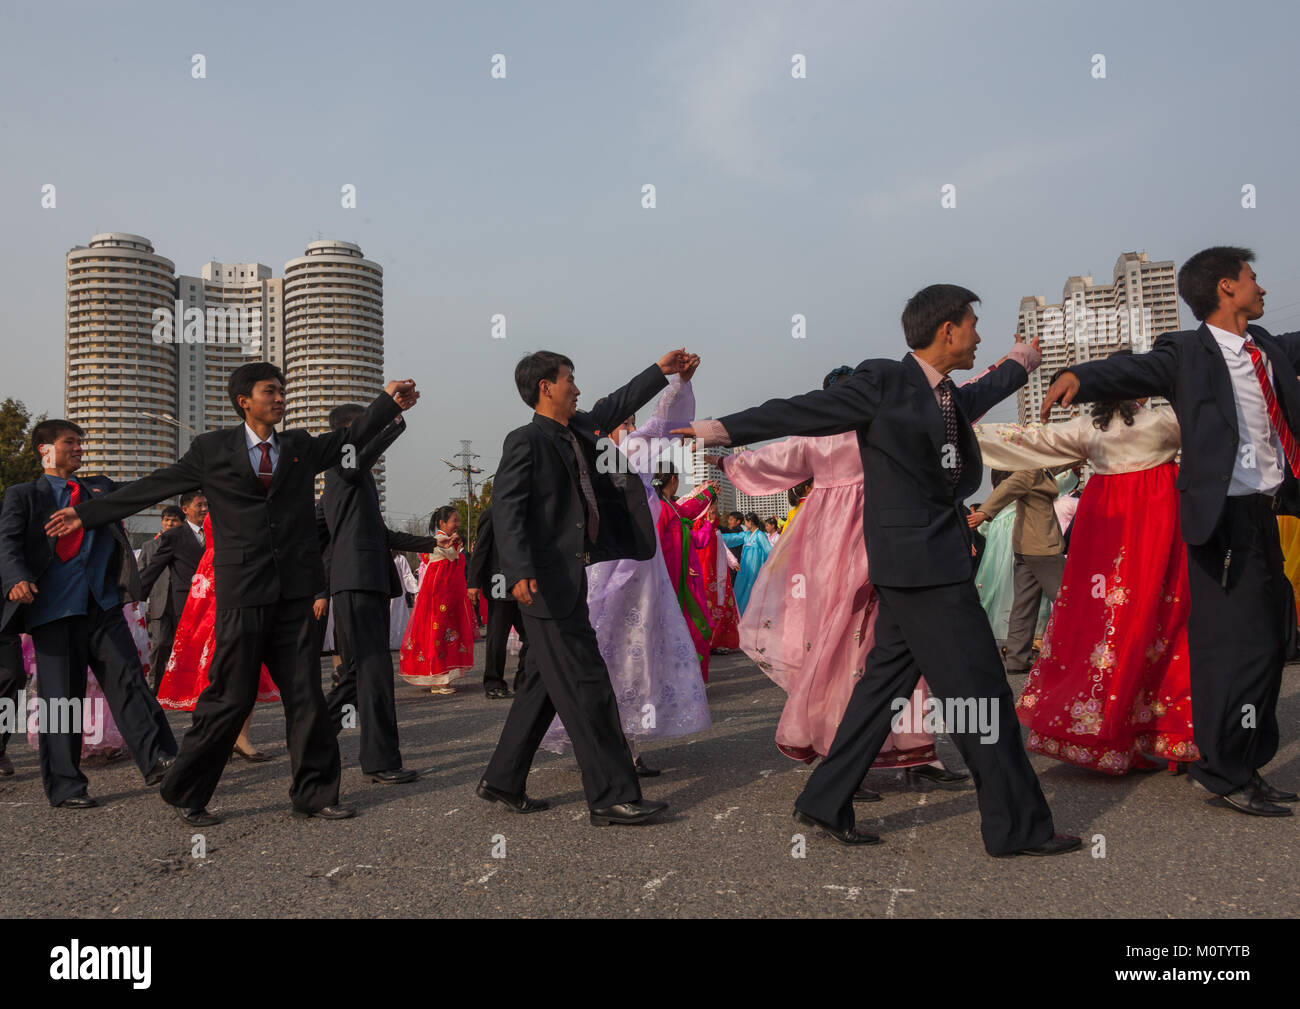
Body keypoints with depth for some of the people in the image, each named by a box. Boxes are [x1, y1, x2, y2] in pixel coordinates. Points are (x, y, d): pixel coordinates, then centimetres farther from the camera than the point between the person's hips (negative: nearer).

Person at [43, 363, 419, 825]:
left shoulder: (301, 446, 14)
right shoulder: (212, 449, 6)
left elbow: (352, 439, 15)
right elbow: (153, 487, 10)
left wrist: (389, 401, 0)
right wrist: (87, 513, 12)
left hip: (295, 594, 3)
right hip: (243, 592, -3)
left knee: (306, 695, 5)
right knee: (230, 697, 0)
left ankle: (315, 793, 16)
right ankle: (185, 792, 17)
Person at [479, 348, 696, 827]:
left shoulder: (577, 431, 15)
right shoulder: (526, 440, -10)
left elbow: (612, 408, 31)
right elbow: (507, 506, -19)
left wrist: (660, 371, 34)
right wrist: (520, 570, -32)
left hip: (569, 581, 10)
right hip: (547, 583, -10)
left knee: (544, 685, 15)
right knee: (588, 686, -8)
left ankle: (503, 779, 26)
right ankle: (612, 796, -2)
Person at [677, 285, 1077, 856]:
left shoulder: (952, 398, 17)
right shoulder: (882, 383, -8)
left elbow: (983, 395, 40)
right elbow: (801, 412, -6)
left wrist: (1020, 361, 57)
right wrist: (720, 430, -6)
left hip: (935, 559, 9)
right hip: (920, 560, -9)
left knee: (887, 680, 11)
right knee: (979, 691, -4)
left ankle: (825, 804, 19)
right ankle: (1017, 826, 8)